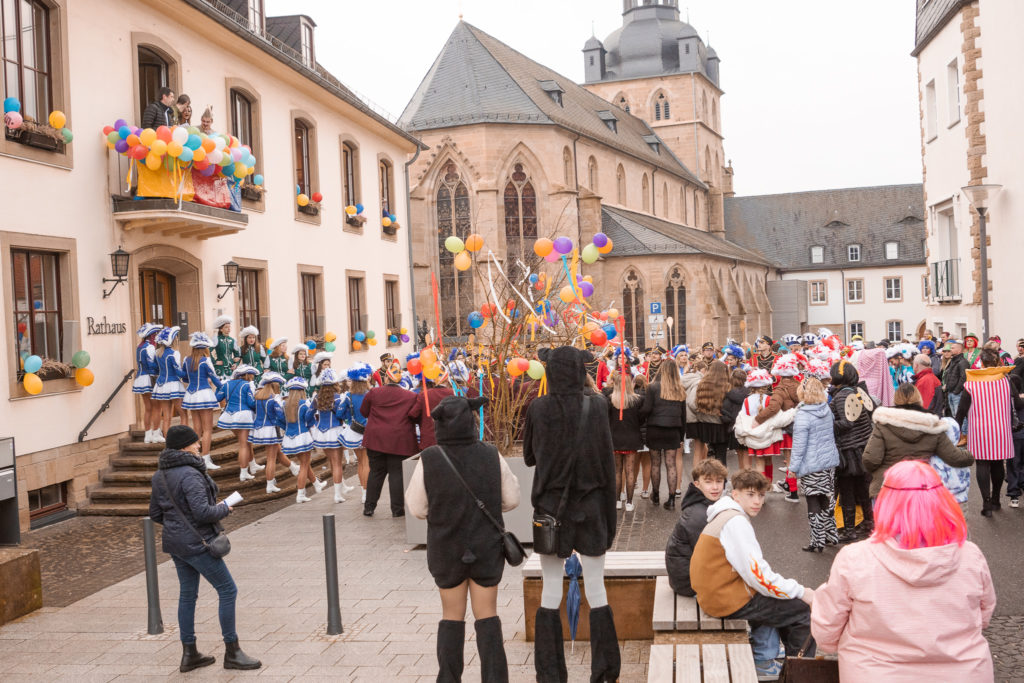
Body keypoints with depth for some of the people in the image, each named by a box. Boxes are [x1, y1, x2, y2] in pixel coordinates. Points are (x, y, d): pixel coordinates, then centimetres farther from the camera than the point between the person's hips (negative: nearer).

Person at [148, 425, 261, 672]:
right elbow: (203, 512, -27)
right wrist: (224, 508, -9)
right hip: (197, 545, -9)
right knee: (228, 590, 1)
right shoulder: (189, 474, -22)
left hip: (175, 544, 9)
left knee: (187, 595, 16)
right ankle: (232, 653, 7)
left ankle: (189, 655, 24)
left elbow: (155, 514, 12)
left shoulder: (160, 475, 6)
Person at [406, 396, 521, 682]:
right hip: (487, 548, 0)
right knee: (487, 615, 12)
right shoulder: (491, 456, -13)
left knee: (452, 615, 15)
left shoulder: (429, 460, -16)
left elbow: (418, 508, -8)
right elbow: (511, 499, -4)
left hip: (446, 551, 0)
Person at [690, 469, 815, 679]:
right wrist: (801, 592, -12)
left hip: (717, 592, 10)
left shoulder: (726, 516, 13)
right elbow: (758, 575, -22)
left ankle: (762, 660, 28)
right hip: (729, 601, -10)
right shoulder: (736, 522, -20)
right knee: (804, 610, -4)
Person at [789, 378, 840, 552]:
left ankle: (818, 542, 7)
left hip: (812, 467, -7)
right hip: (830, 462, 7)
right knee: (827, 500, 18)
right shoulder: (827, 410, 2)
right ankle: (831, 535, 28)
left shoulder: (802, 416, -19)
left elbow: (799, 446, -17)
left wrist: (794, 467, -9)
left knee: (813, 503, 3)